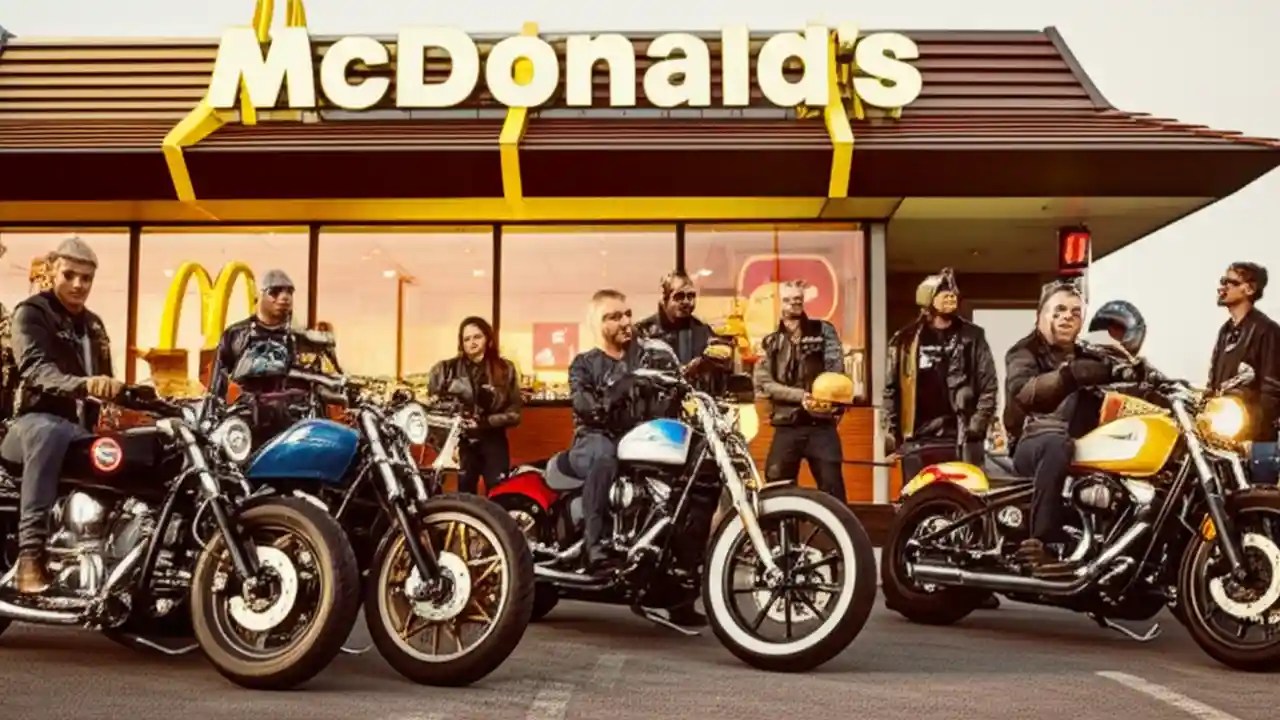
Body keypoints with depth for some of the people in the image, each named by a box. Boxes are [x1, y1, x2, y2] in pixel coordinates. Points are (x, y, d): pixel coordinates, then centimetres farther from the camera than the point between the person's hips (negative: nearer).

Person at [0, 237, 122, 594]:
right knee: (50, 434, -42)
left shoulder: (93, 325, 21)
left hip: (79, 427, 7)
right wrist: (83, 384, -42)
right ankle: (30, 553, -49)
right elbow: (36, 368, -23)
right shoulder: (31, 312, -3)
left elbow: (105, 382, 30)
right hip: (36, 419, -7)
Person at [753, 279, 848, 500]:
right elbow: (762, 384, -1)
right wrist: (800, 395, -14)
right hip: (786, 426, 1)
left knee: (832, 491, -2)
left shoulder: (824, 331, 9)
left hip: (821, 425, -1)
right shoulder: (770, 343, 12)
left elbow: (836, 369, -5)